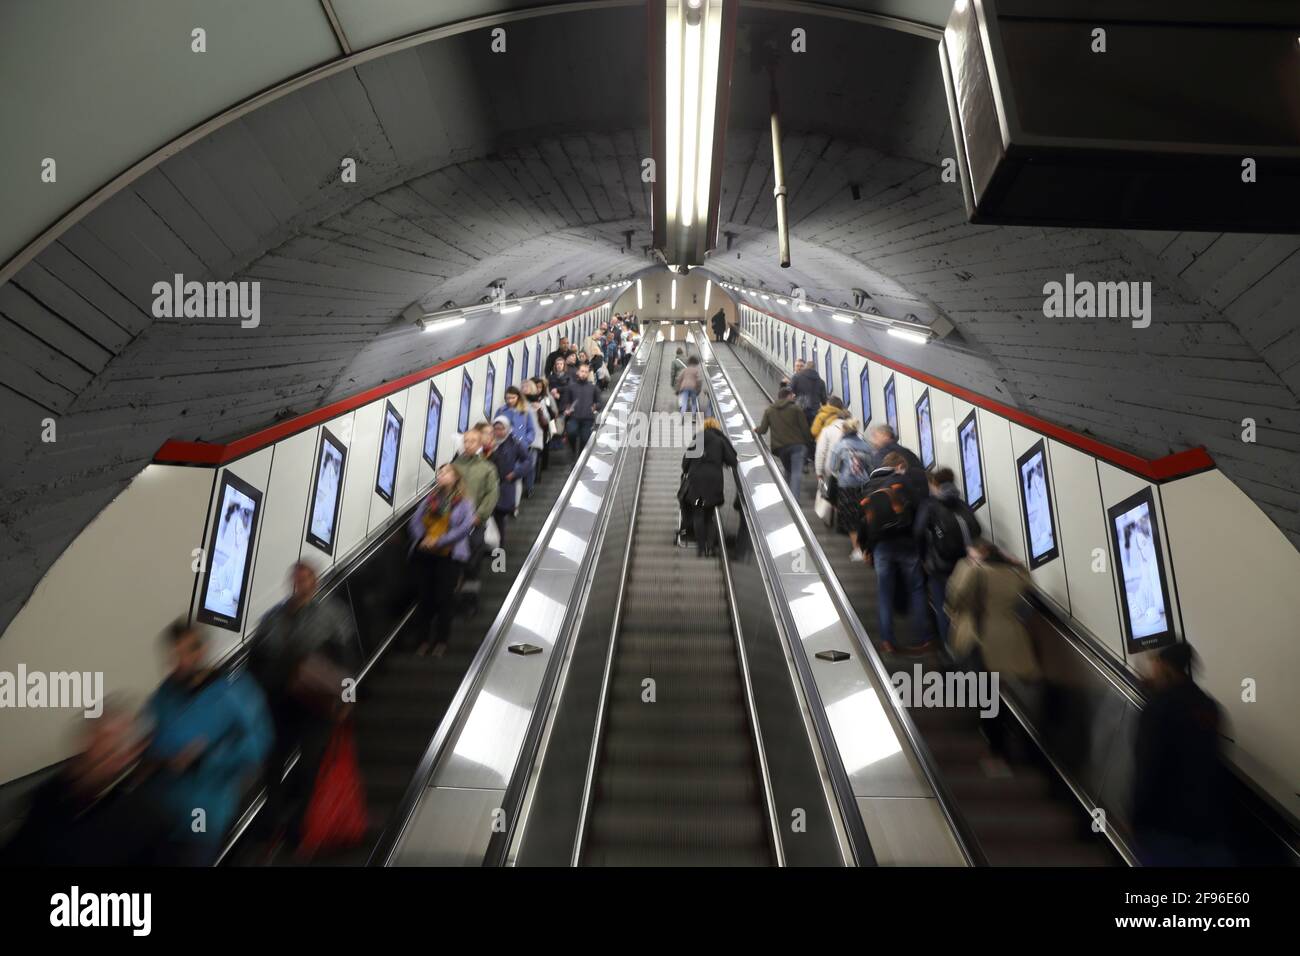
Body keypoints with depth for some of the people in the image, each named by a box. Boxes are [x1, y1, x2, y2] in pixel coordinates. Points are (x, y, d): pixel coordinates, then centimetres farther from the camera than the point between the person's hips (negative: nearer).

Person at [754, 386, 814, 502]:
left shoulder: (768, 410, 9)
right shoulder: (796, 409, 2)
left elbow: (762, 430, 5)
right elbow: (805, 429, -2)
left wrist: (756, 430, 25)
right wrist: (808, 441, 10)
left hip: (780, 447, 4)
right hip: (797, 445, -4)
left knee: (788, 471, 24)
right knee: (797, 472, -10)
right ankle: (794, 497, -26)